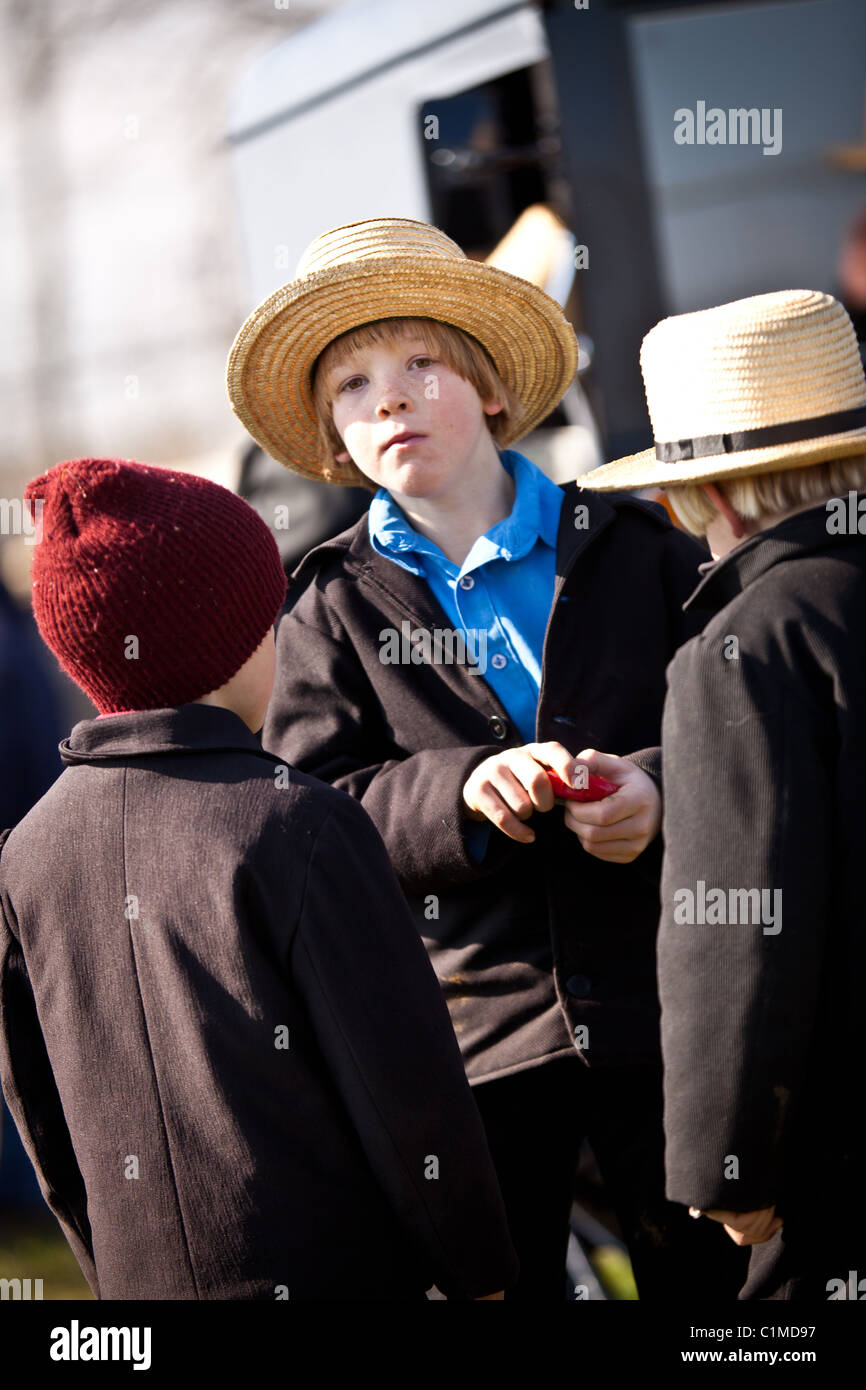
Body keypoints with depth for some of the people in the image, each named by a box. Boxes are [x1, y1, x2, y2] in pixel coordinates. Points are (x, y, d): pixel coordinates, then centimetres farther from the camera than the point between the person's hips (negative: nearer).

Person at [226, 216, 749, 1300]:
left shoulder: (634, 549, 6)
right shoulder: (332, 608, 5)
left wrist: (659, 789, -16)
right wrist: (460, 791, -22)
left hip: (656, 1008, 0)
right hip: (467, 1044, 0)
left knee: (709, 1277, 7)